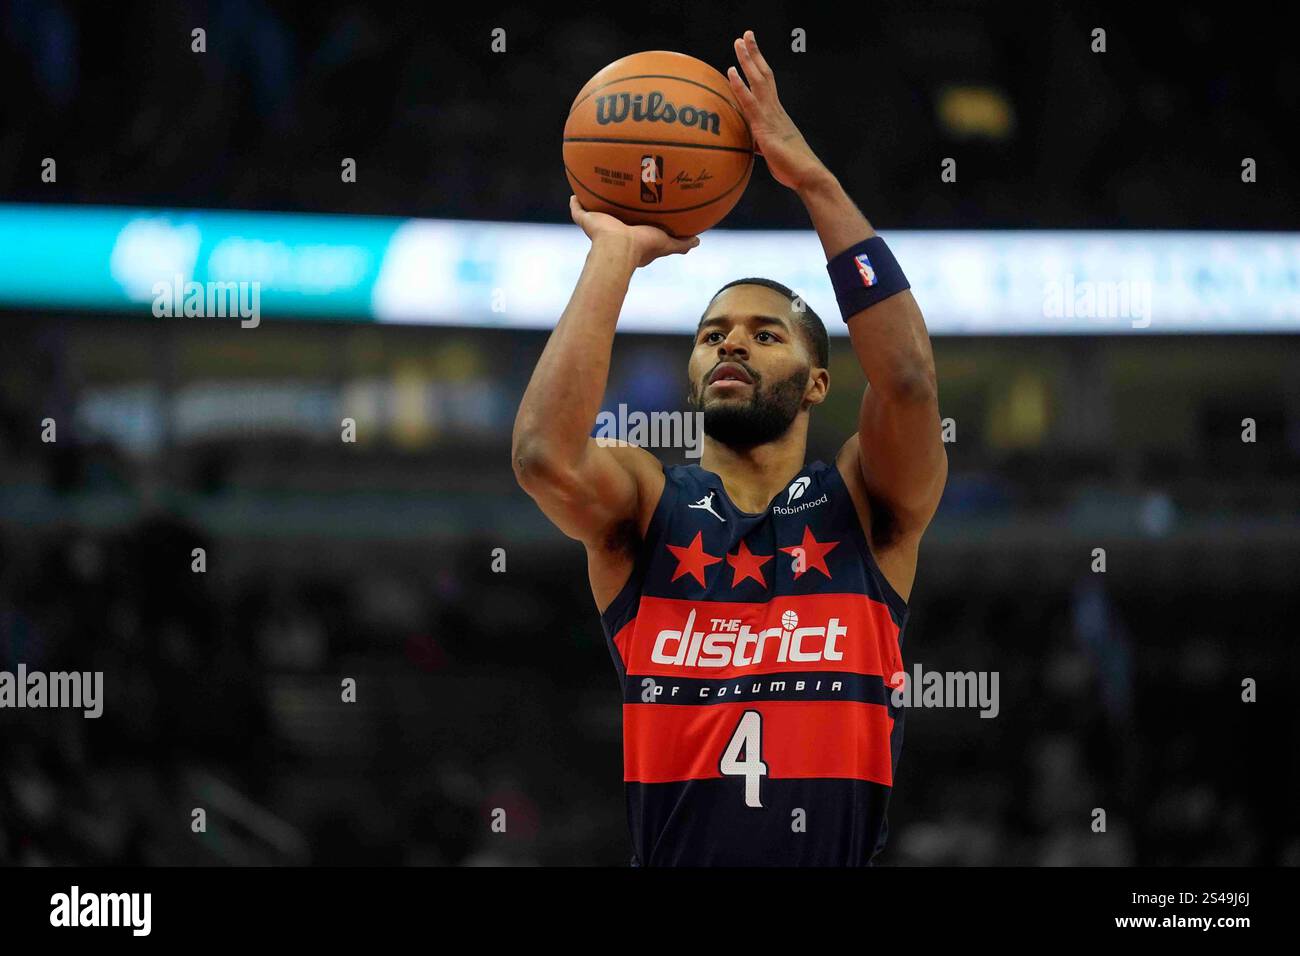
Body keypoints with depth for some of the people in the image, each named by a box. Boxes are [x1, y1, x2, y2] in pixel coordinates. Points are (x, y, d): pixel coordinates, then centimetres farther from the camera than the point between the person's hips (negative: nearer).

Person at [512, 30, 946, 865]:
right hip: (677, 856, 0)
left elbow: (908, 380, -13)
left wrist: (816, 182, -12)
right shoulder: (646, 506, 7)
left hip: (840, 854, 0)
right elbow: (545, 453, -14)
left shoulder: (866, 508, 7)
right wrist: (617, 252, -9)